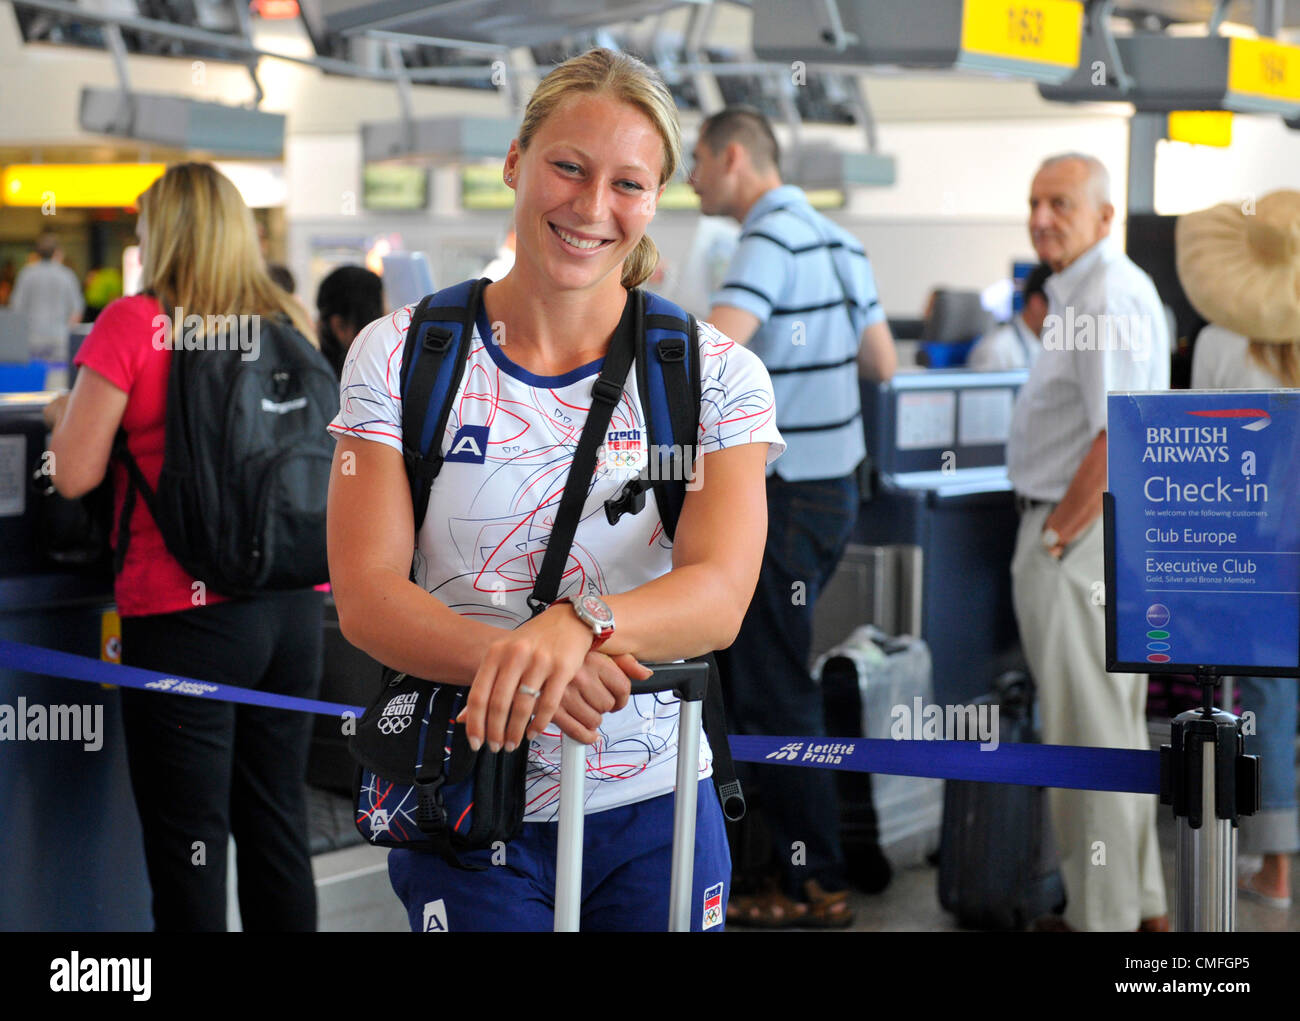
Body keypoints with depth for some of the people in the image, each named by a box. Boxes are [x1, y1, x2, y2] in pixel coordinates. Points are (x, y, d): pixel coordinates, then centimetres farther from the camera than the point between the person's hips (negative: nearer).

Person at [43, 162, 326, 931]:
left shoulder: (135, 325, -8)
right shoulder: (291, 324, 5)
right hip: (295, 606, 5)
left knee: (188, 844, 2)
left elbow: (75, 475, -9)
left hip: (186, 611, -5)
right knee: (279, 825, 14)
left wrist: (66, 413, 12)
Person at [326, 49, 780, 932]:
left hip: (654, 821, 1)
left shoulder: (718, 375, -1)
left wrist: (574, 626, -36)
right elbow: (366, 594, -10)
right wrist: (507, 659, -30)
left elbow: (719, 593, -15)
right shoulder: (401, 355, -2)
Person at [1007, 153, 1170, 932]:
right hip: (1098, 531, 11)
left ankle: (1104, 915, 3)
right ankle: (1143, 903, 24)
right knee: (1119, 724, 16)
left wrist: (1054, 538, -18)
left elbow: (1119, 436, -24)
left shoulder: (1107, 297, -17)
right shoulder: (1090, 291, 17)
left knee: (1088, 733, -4)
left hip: (1083, 538, -11)